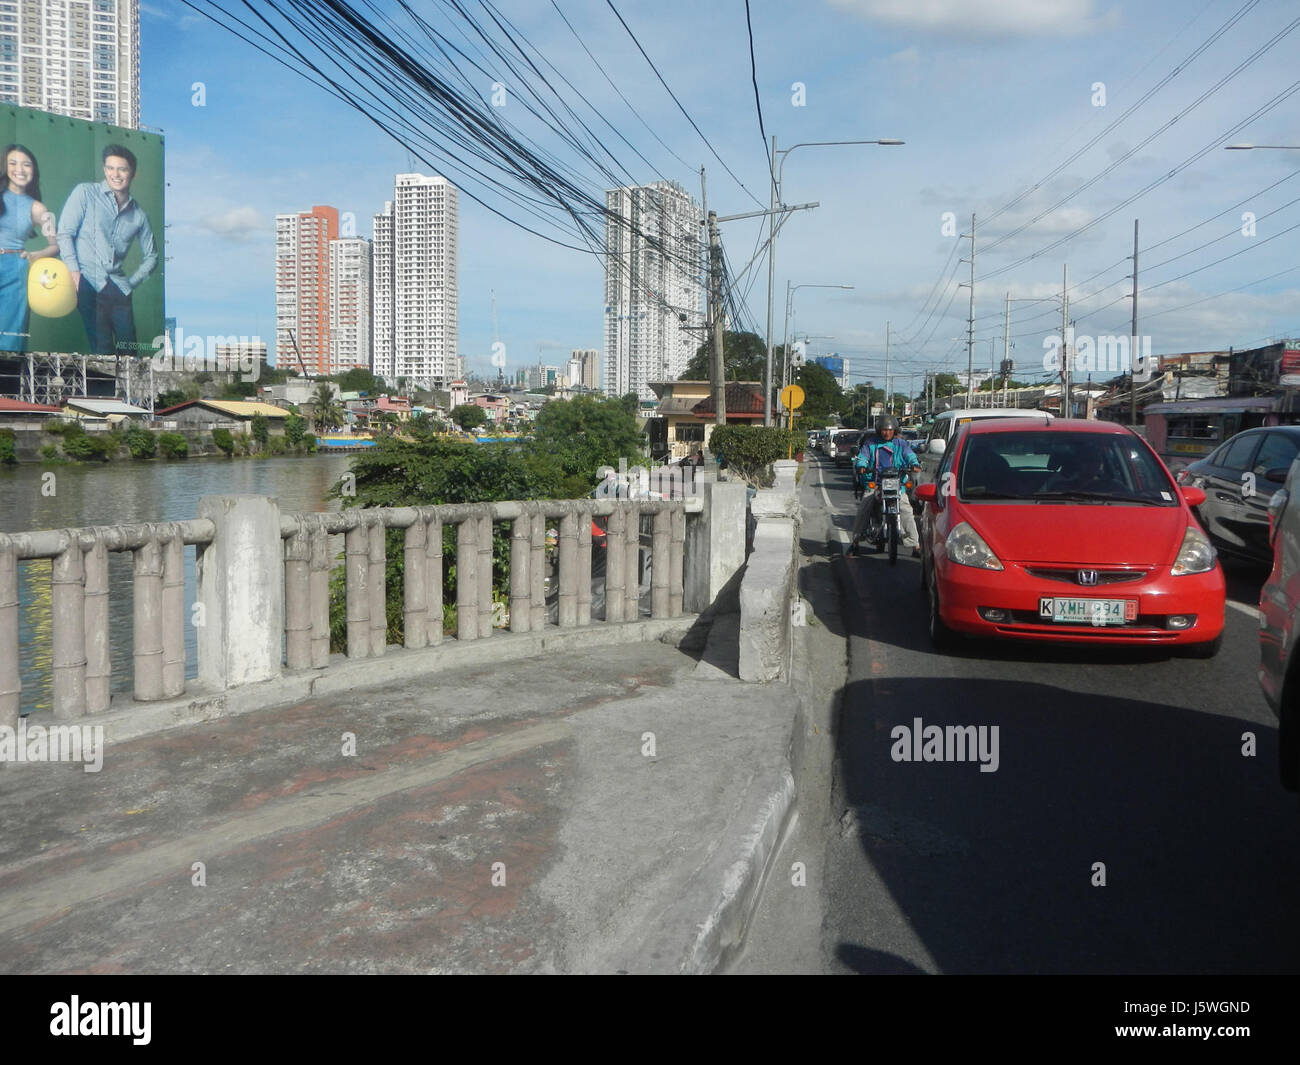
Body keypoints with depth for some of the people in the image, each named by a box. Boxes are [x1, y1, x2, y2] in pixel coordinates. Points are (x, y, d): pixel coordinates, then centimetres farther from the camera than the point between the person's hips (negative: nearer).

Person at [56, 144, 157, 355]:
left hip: (117, 287, 4)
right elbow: (64, 234, 0)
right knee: (103, 349, -14)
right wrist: (74, 271, -10)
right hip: (87, 280, -4)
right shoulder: (86, 193, 5)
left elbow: (151, 256, 23)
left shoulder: (138, 214, 14)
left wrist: (132, 282, 11)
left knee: (129, 349, -1)